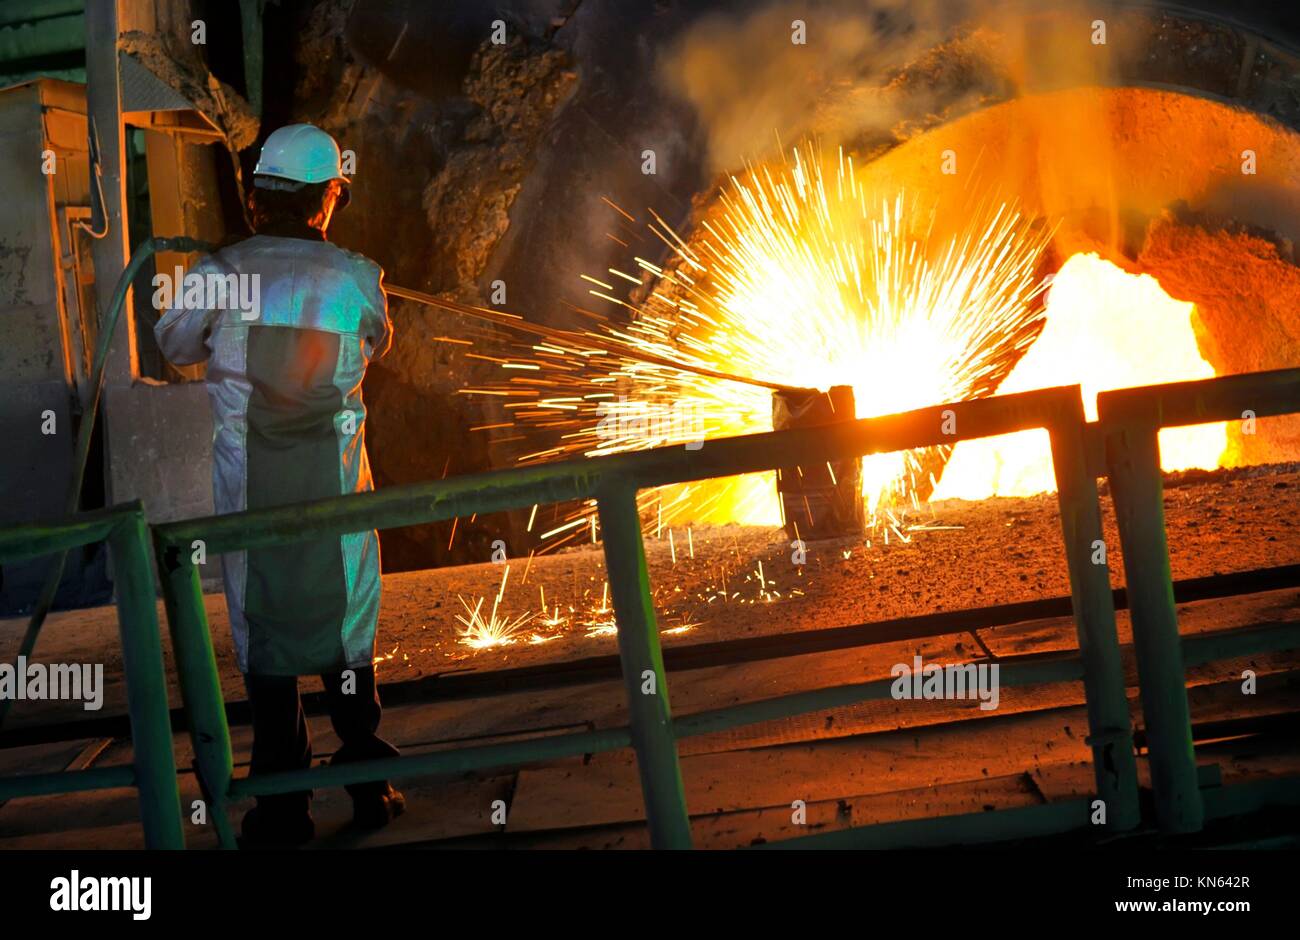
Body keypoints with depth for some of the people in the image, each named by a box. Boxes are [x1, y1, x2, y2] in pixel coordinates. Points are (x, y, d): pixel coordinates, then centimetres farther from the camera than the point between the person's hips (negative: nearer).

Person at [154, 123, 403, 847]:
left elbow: (173, 344, 10)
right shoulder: (357, 278, -8)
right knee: (346, 625, 14)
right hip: (334, 479, 0)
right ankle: (368, 787, 21)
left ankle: (284, 805, 14)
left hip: (247, 485, 0)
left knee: (263, 631, 9)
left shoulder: (216, 275, -8)